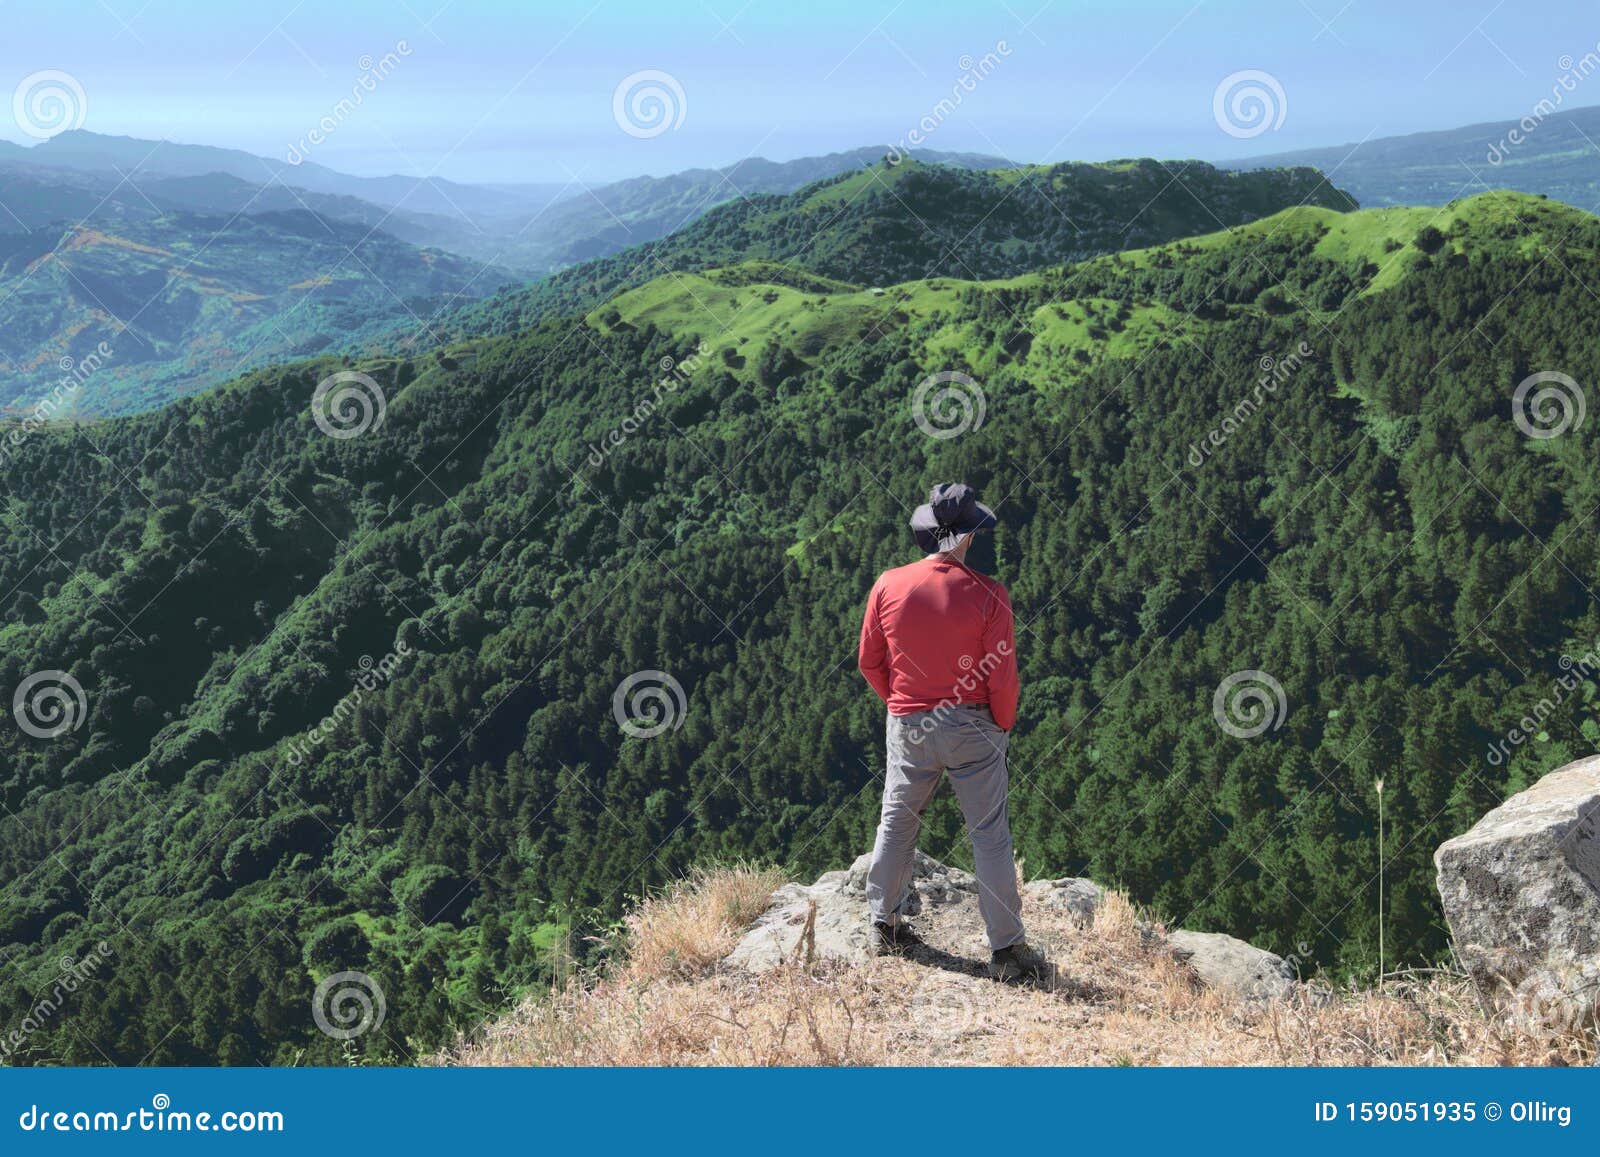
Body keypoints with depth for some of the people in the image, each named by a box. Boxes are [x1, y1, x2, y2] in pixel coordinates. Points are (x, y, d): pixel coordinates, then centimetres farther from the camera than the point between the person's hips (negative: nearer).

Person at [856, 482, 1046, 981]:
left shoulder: (888, 585, -8)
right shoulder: (987, 594, -17)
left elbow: (870, 661, 2)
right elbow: (1002, 675, -13)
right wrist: (1003, 725, 5)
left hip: (908, 725, 3)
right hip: (972, 727, -3)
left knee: (897, 823, 20)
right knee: (990, 835, 6)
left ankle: (884, 923, 33)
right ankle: (1006, 948, 12)